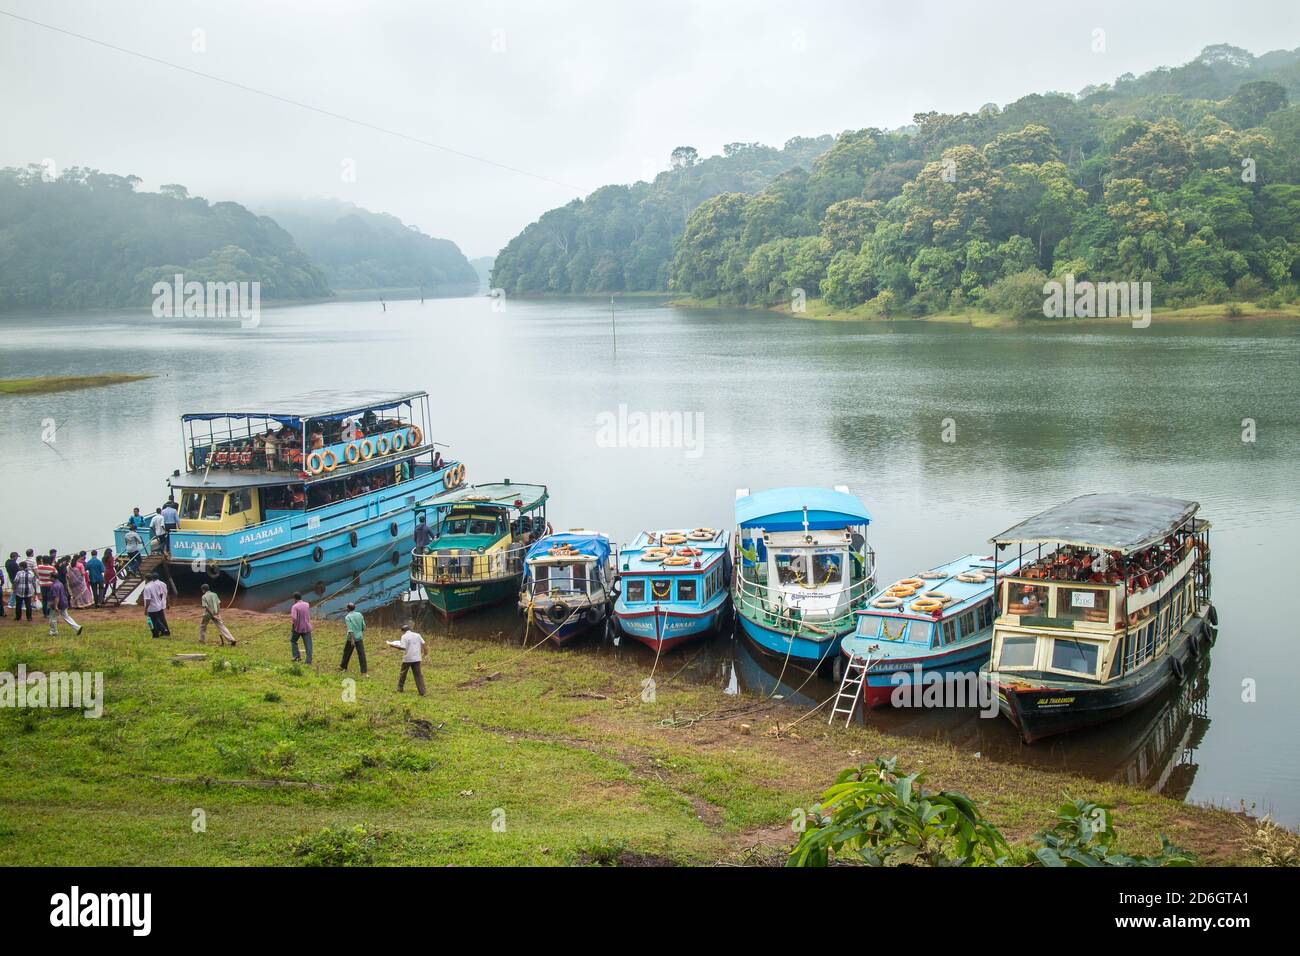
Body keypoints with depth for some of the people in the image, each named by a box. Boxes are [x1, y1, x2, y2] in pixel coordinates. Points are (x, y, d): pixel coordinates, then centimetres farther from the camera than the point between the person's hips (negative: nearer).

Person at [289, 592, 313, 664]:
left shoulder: (295, 607, -15)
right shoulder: (307, 605, 2)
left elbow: (294, 618, -25)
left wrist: (292, 626, -12)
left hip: (298, 628, -3)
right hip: (307, 628, 3)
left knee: (293, 641, 21)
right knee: (308, 644, 4)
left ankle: (296, 656, 17)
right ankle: (309, 660, -1)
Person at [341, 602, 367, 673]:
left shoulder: (347, 617, -13)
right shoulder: (359, 614, 2)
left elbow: (350, 630, -21)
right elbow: (363, 626, 8)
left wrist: (352, 640, -23)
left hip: (351, 638, -3)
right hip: (359, 637, 3)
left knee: (347, 653, 17)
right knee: (361, 654, 0)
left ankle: (343, 666, 35)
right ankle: (363, 671, -5)